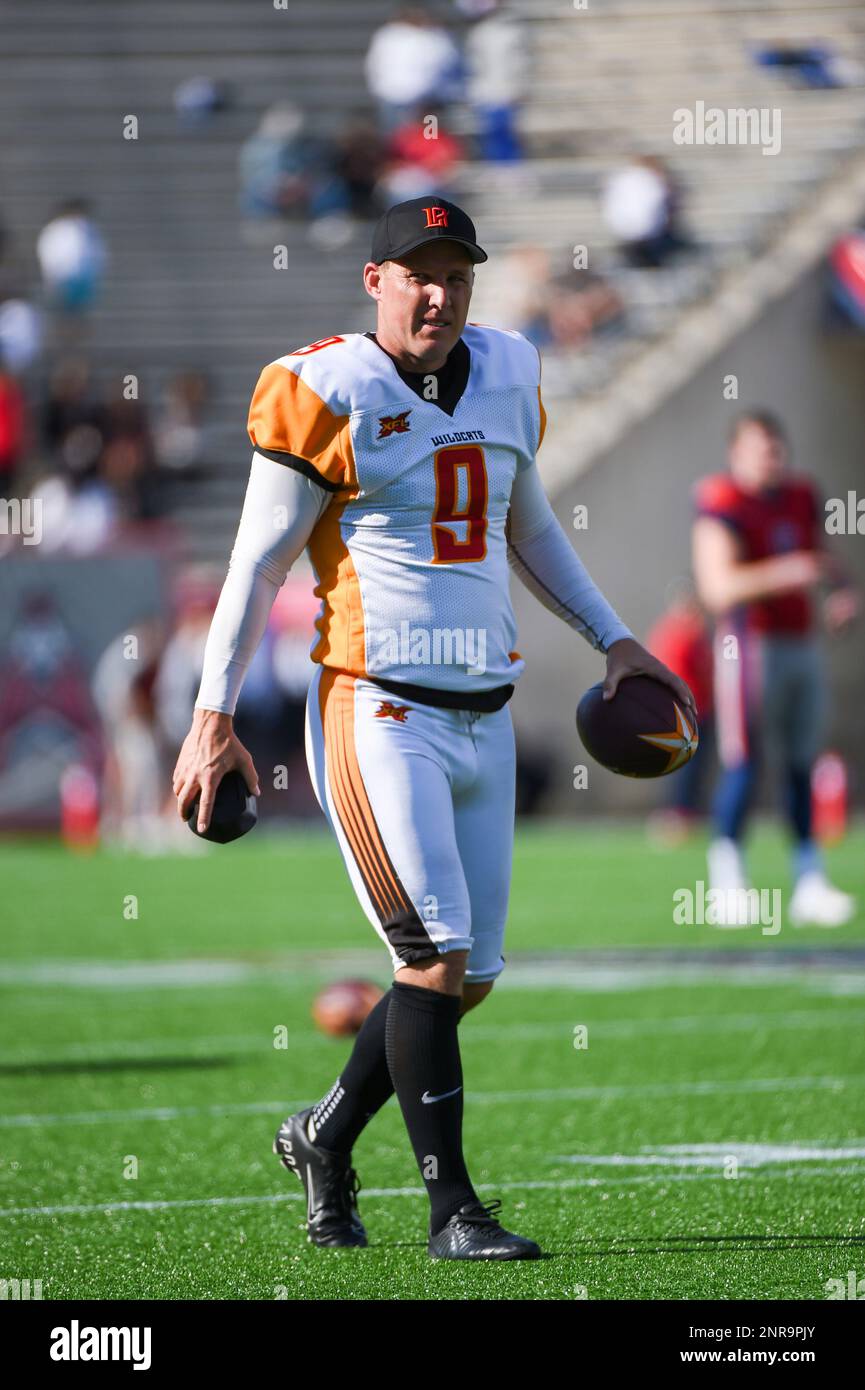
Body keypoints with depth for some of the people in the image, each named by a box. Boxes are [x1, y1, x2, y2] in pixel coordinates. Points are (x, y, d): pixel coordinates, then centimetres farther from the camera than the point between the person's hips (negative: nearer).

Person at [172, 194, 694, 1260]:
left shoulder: (504, 376, 10)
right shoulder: (328, 395, -9)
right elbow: (257, 564, -5)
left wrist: (610, 638, 20)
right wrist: (211, 720, -6)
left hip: (482, 718, 7)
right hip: (378, 713, -6)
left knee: (470, 974, 7)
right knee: (436, 959, -12)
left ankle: (325, 1138, 27)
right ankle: (451, 1208, -5)